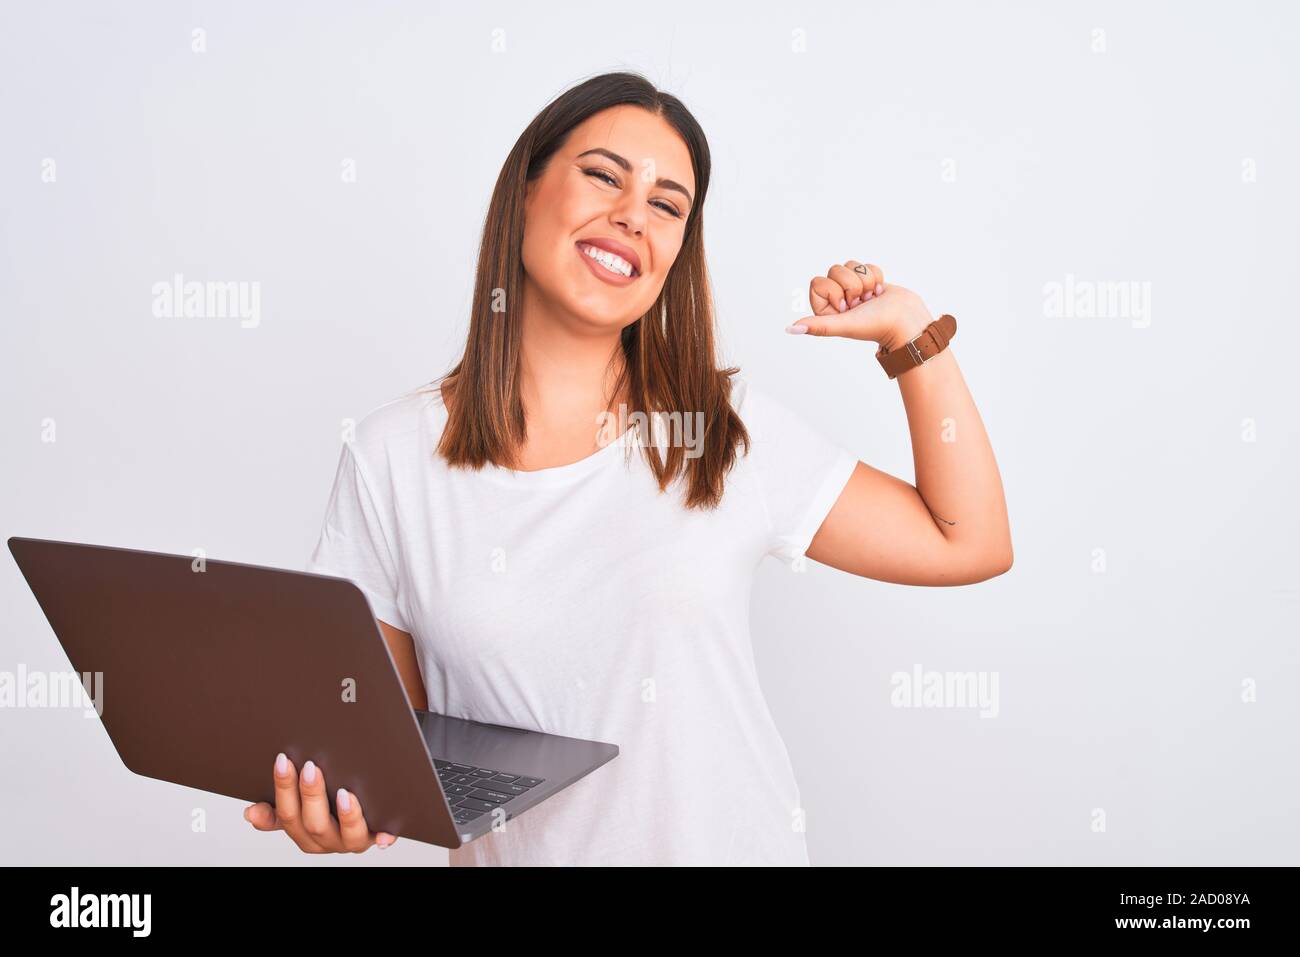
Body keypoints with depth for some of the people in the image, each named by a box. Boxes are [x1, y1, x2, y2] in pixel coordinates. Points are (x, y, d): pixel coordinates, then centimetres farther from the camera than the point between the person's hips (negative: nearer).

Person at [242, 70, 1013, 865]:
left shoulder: (730, 430, -7)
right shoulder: (392, 457, -9)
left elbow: (970, 546, -4)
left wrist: (910, 331, -8)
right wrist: (326, 803, -25)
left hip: (733, 842, 1)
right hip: (513, 848, 0)